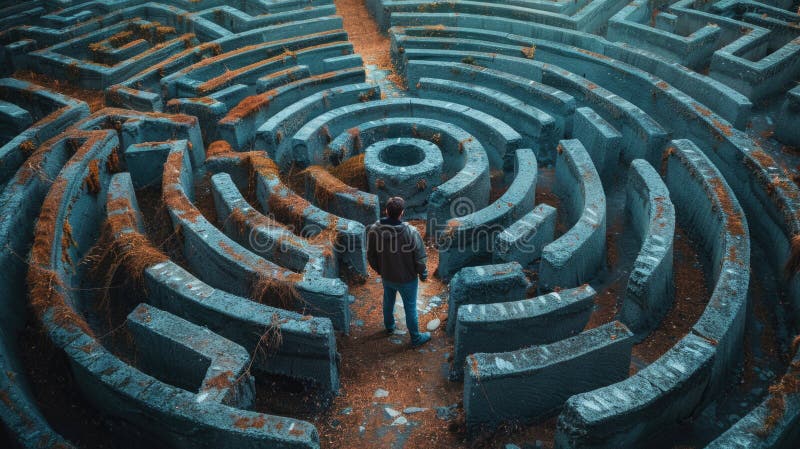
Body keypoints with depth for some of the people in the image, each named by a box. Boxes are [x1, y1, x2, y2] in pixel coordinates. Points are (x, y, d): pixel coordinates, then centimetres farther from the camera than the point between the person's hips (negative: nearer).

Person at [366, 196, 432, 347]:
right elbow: (420, 258, -20)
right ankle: (416, 338, 34)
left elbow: (370, 255, -5)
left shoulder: (374, 230, -19)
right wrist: (423, 274, -1)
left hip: (386, 276, 4)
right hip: (407, 279, -3)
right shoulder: (411, 232, -30)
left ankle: (389, 326, 54)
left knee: (388, 301, 29)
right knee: (410, 308, 16)